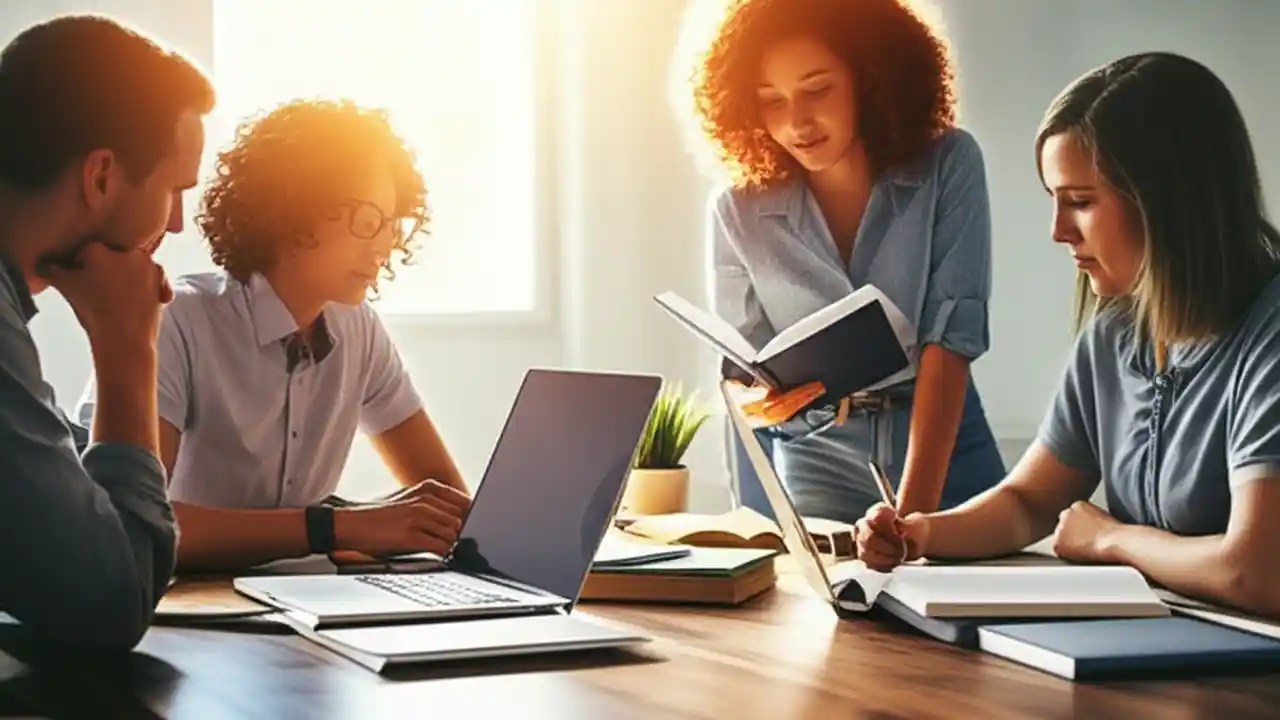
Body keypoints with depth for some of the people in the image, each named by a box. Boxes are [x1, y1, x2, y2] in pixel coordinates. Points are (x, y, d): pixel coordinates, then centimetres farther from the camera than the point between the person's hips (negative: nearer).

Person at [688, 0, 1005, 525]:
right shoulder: (737, 212, -4)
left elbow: (950, 337, -14)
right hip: (815, 465, 0)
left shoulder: (948, 167, -7)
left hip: (945, 452, 0)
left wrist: (914, 507, -24)